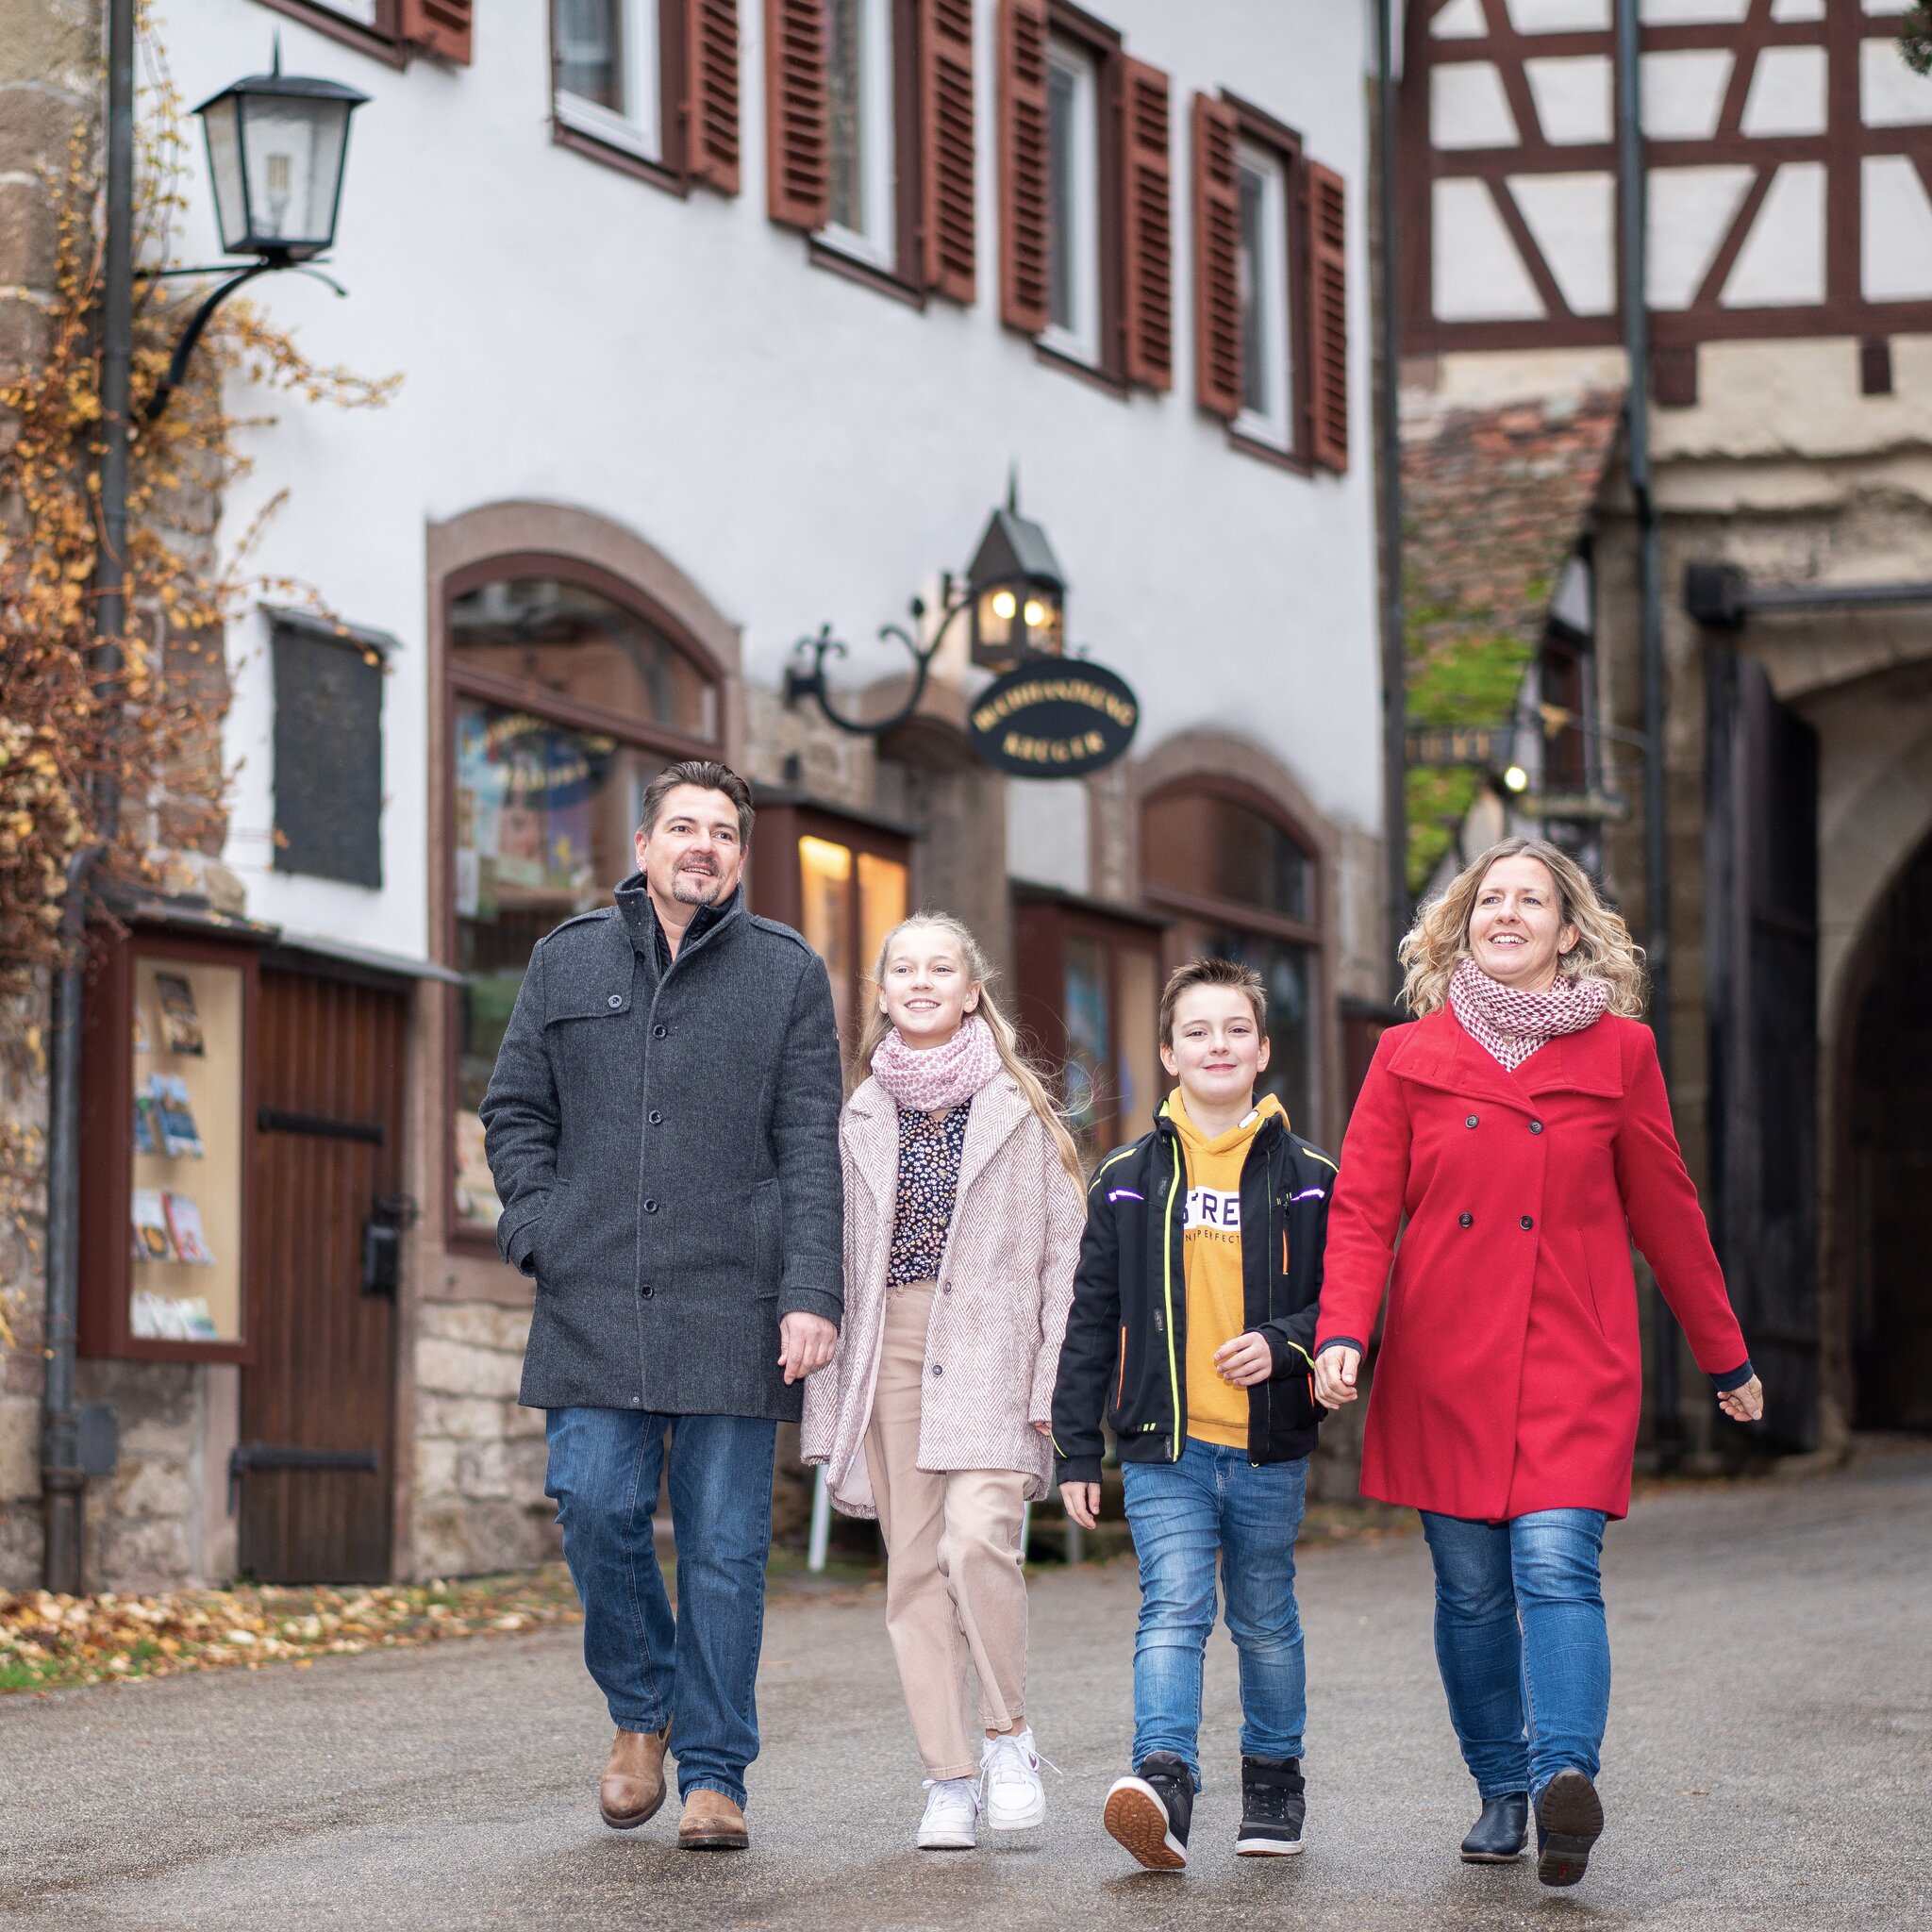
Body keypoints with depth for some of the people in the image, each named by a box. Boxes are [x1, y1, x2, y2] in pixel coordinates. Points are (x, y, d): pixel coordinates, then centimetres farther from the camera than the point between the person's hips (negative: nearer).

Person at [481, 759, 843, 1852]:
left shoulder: (788, 975, 7)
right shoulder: (568, 962, 12)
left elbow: (810, 1149, 2)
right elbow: (516, 1111, 17)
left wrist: (811, 1293, -7)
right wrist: (540, 1230, 0)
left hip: (732, 1308, -1)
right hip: (595, 1302, 1)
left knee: (725, 1544, 0)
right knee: (598, 1510, -6)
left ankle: (713, 1772, 7)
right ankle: (642, 1711, 18)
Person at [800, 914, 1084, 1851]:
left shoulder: (1017, 1109, 4)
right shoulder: (860, 1119, 13)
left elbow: (1062, 1247, 2)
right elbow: (835, 1260, 13)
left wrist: (1052, 1378, -6)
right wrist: (831, 1403, 8)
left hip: (990, 1350, -3)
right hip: (891, 1350, 3)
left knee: (977, 1536, -21)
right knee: (914, 1565, 1)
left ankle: (1008, 1733, -3)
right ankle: (948, 1777, 6)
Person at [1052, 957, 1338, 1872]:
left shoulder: (1307, 1179, 5)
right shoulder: (1128, 1180, 6)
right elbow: (1090, 1318, 8)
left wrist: (1282, 1344, -14)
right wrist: (1075, 1449, 6)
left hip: (1269, 1449, 1)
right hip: (1163, 1446, -1)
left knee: (1265, 1623, 12)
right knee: (1174, 1608, -15)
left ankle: (1274, 1783, 28)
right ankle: (1165, 1780, -27)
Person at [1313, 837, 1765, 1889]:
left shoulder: (1617, 1053, 6)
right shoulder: (1410, 1055, 8)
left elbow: (1666, 1213, 12)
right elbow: (1362, 1209, 4)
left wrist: (1725, 1358, 18)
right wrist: (1341, 1333, -12)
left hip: (1572, 1361, -2)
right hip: (1442, 1365, 2)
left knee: (1556, 1563, -18)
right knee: (1471, 1586, 4)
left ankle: (1566, 1778, -28)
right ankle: (1501, 1793, 16)